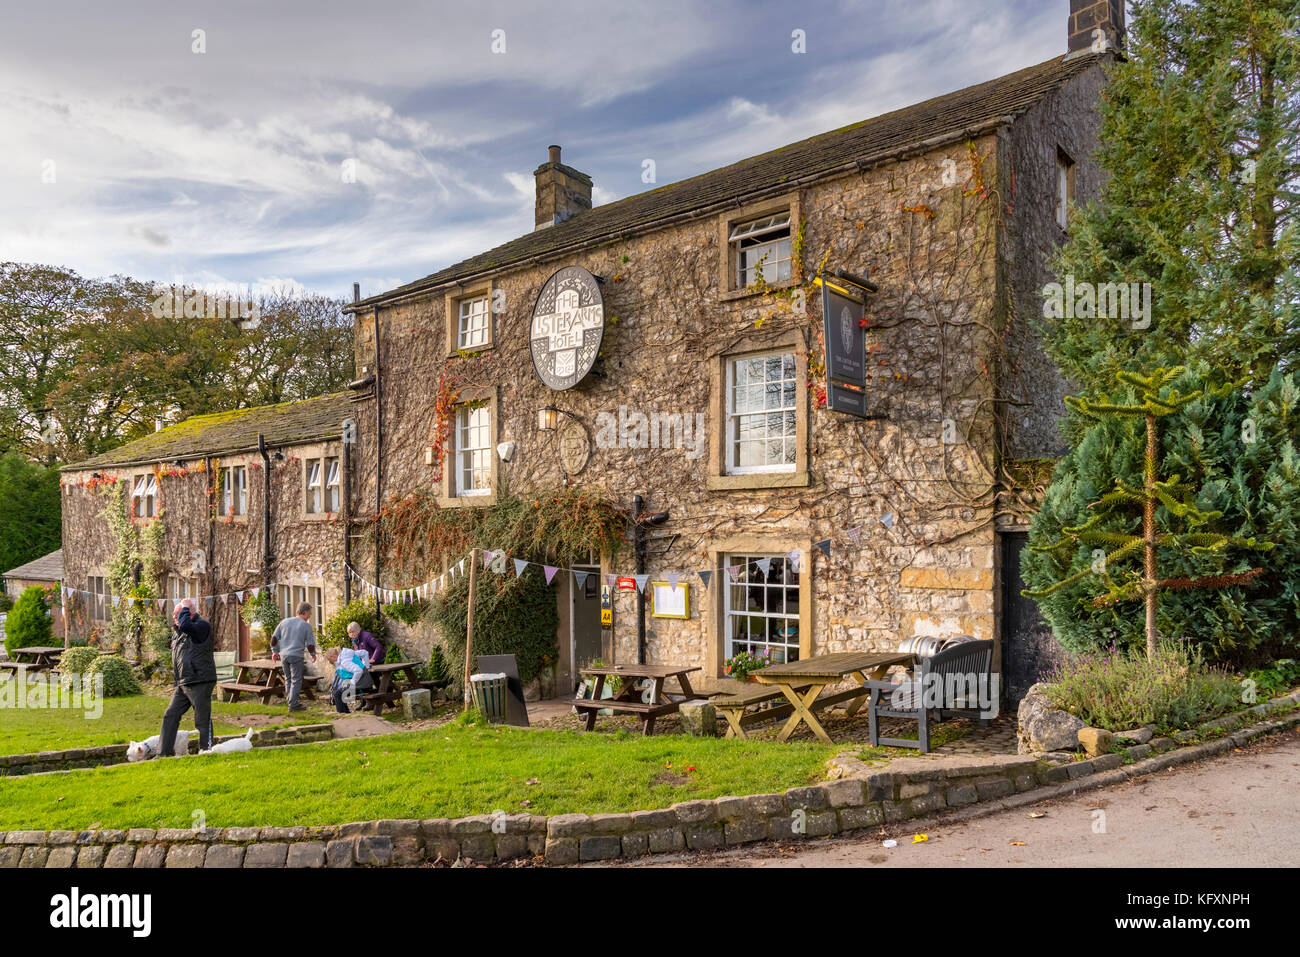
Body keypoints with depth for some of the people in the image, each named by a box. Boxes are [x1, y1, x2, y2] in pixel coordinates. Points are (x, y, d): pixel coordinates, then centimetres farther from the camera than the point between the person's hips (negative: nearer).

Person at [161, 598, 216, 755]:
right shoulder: (177, 631, 17)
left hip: (200, 683, -9)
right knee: (170, 715, 7)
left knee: (202, 721, -2)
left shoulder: (202, 626, -11)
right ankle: (164, 753, 13)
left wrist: (185, 607, -15)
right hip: (182, 685, 9)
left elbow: (185, 625, -32)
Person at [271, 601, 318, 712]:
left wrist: (275, 651, 23)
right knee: (296, 680, 1)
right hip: (296, 655, -5)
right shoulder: (306, 625, -4)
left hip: (284, 654, 5)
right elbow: (310, 645, -4)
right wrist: (313, 655, 14)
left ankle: (291, 702, 21)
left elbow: (274, 638, 10)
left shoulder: (285, 622, 10)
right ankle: (293, 705, 0)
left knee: (288, 679, 16)